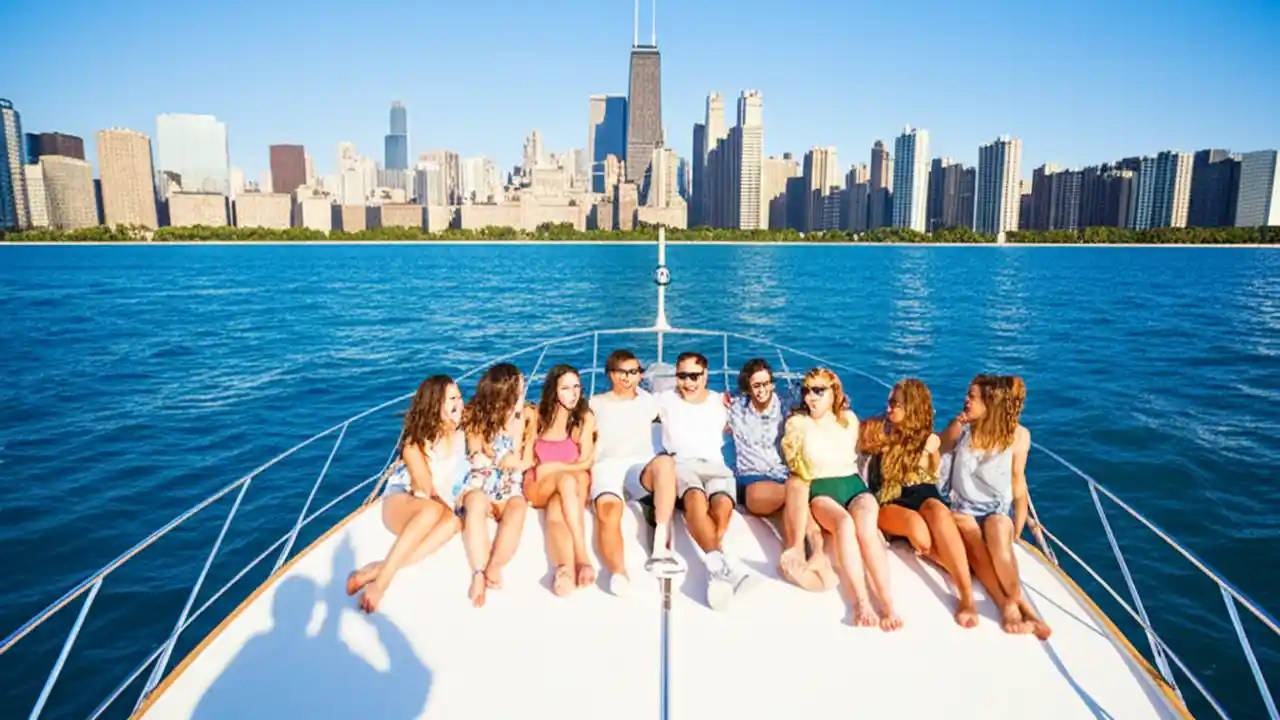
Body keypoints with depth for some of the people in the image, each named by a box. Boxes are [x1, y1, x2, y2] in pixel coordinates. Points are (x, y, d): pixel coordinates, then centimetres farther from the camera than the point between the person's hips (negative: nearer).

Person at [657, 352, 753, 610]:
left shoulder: (719, 402, 21)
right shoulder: (665, 400, 19)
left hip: (714, 465, 2)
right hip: (680, 463, -2)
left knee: (723, 503, -36)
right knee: (696, 497, -39)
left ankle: (715, 567, -45)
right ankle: (721, 563, -53)